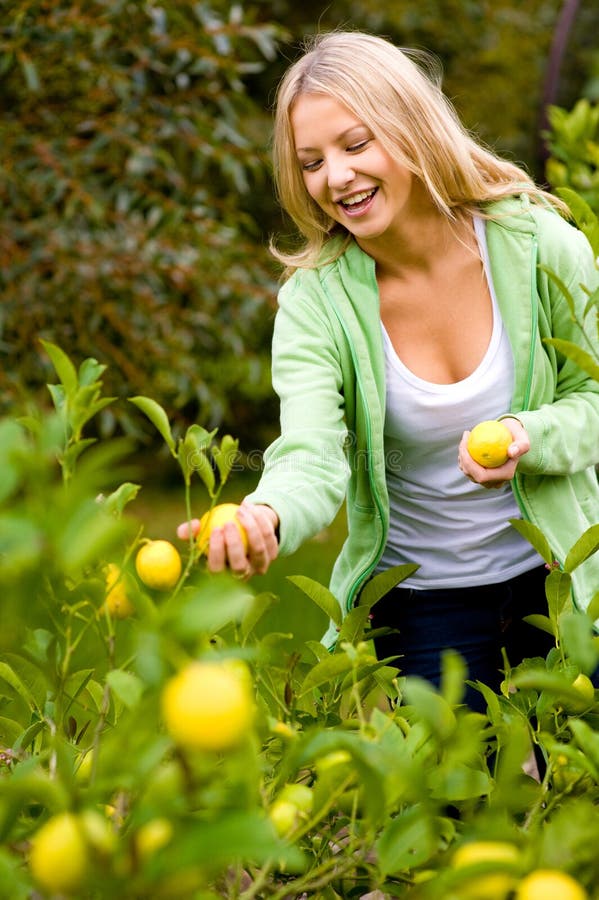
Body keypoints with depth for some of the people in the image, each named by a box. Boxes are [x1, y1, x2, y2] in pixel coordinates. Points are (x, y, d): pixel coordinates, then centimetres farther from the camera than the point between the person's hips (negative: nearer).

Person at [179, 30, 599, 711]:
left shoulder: (541, 245, -13)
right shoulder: (315, 299, -13)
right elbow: (311, 457, -26)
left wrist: (529, 438, -24)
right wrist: (265, 518, -49)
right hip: (418, 599, -1)